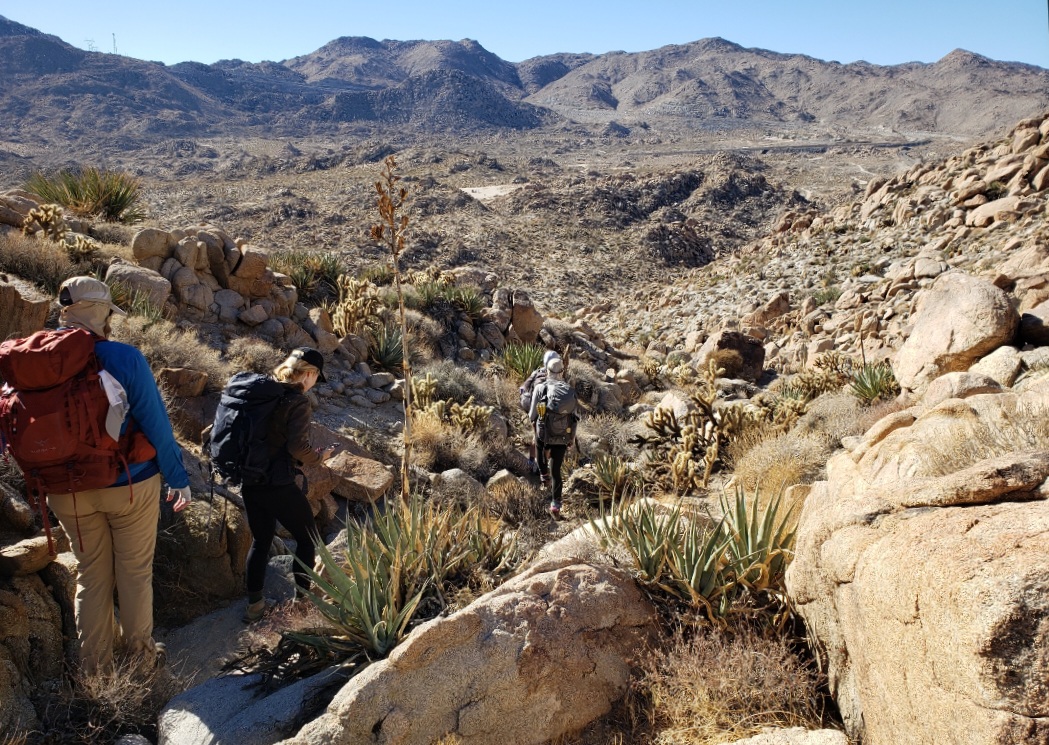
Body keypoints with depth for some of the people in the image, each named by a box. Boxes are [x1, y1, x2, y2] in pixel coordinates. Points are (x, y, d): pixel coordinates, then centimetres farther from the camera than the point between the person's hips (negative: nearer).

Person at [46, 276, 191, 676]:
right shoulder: (124, 358, -17)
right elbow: (155, 424, -16)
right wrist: (178, 478, -6)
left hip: (69, 491, 3)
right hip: (130, 484, -3)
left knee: (91, 575, 17)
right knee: (134, 571, 14)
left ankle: (95, 667, 25)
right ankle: (140, 654, 28)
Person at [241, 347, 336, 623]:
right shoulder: (298, 403, -15)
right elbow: (298, 447, -23)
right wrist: (320, 457, -5)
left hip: (250, 483, 7)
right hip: (279, 486, -7)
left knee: (260, 540, 21)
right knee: (308, 538, 14)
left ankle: (254, 604, 26)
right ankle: (302, 598, 19)